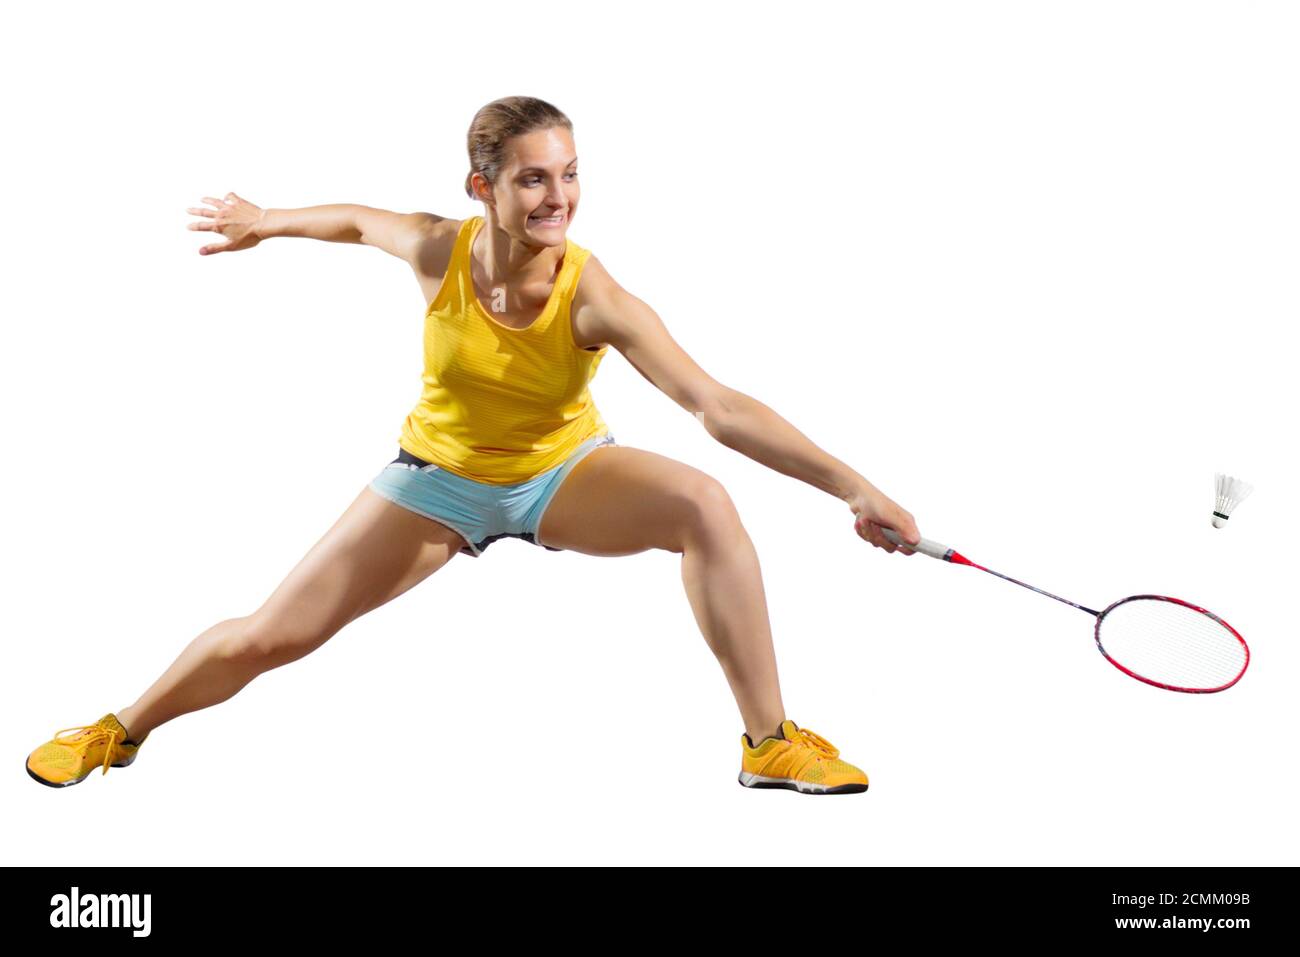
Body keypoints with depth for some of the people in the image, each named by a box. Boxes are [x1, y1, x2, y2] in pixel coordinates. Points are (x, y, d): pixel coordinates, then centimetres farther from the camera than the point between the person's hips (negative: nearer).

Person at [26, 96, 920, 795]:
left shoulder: (595, 300, -30)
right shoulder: (439, 251, -24)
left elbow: (718, 405, -39)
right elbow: (360, 220, 1)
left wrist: (853, 485, -47)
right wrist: (267, 221, 17)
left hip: (564, 473, -1)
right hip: (441, 475, 1)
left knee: (706, 503, -31)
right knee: (267, 637, 0)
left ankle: (772, 743, -18)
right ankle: (124, 728, 31)